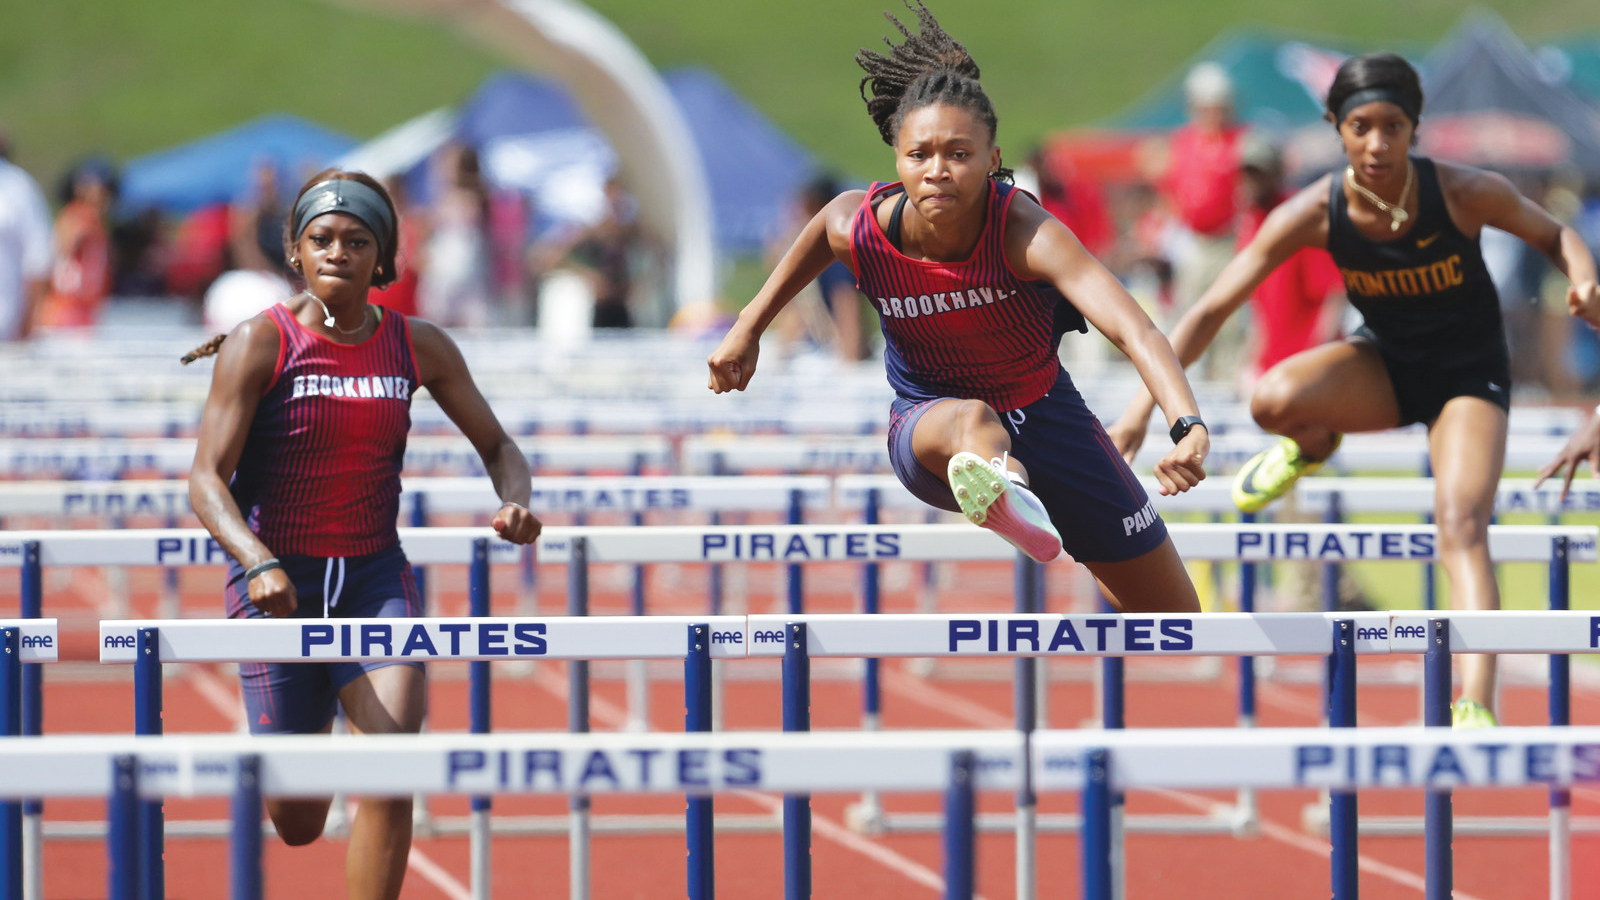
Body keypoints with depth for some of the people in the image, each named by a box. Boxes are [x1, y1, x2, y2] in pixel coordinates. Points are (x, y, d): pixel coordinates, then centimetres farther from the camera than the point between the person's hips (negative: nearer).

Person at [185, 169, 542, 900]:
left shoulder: (419, 348, 1)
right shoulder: (259, 345, -10)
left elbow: (496, 445, 12)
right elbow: (206, 480, -16)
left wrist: (515, 503, -12)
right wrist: (259, 565, -34)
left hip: (375, 578, 2)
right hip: (279, 585, -2)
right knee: (295, 825, 4)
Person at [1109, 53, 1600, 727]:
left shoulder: (1466, 194, -24)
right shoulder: (1315, 214, -22)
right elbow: (1212, 309, -18)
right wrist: (1142, 408, -26)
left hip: (1469, 374, -2)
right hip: (1383, 365, 2)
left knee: (1461, 525, -27)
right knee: (1274, 400, -30)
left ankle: (1476, 710, -32)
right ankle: (1314, 446, 9)